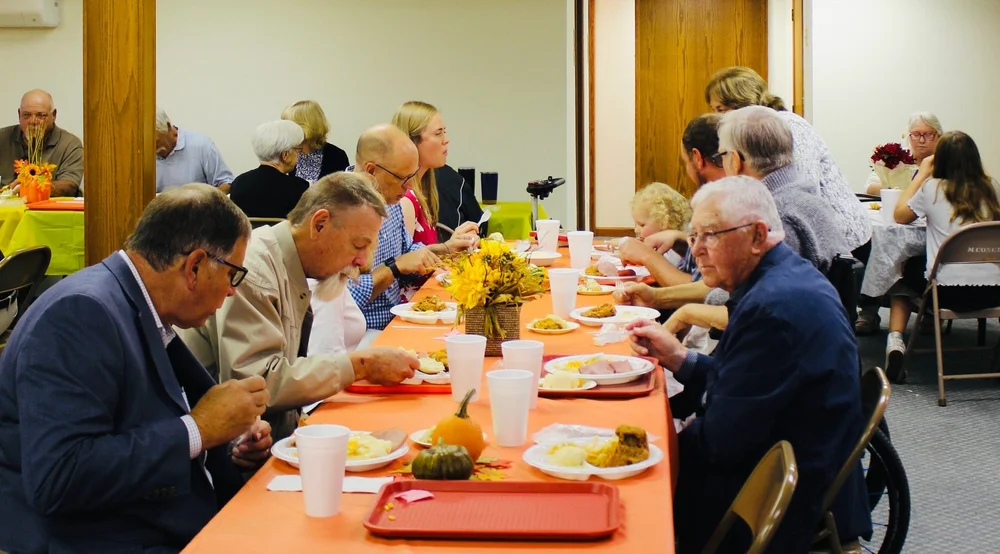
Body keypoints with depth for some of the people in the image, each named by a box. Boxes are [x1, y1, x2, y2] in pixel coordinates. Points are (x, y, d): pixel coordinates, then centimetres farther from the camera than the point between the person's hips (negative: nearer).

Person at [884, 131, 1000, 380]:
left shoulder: (933, 188, -4)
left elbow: (899, 215, 11)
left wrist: (922, 173, 15)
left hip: (949, 291, -2)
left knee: (907, 270, 28)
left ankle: (896, 341, 12)